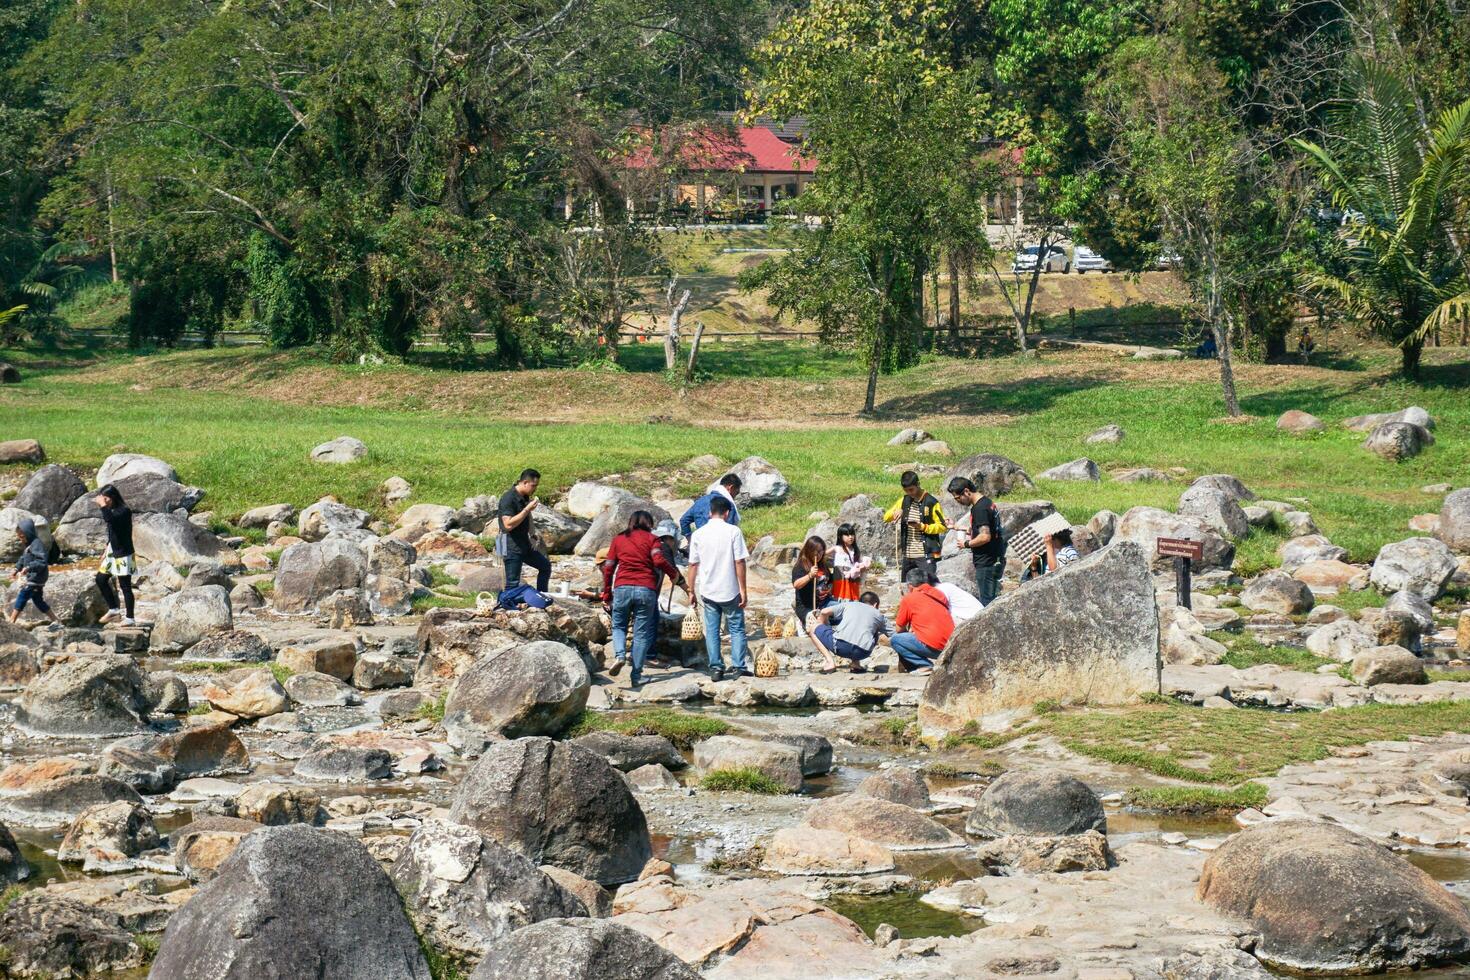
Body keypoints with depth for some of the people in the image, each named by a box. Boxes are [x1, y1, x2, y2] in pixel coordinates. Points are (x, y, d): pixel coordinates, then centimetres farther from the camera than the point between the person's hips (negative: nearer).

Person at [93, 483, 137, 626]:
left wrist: (103, 505, -27)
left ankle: (129, 618, 4)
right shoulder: (112, 511, 10)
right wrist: (106, 550, 21)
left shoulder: (124, 511, -16)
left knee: (125, 585, -3)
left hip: (123, 554, -9)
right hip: (112, 552, 9)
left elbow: (110, 519, -37)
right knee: (101, 579, 12)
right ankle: (113, 609, 25)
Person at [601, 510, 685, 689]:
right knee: (641, 633, 5)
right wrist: (679, 579, 0)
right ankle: (636, 675, 4)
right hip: (646, 590, -1)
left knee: (618, 626, 18)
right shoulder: (651, 539, 8)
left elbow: (608, 568, 13)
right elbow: (659, 561, -9)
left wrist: (607, 595, 20)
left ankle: (619, 655, -10)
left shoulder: (618, 540, 16)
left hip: (622, 588, 2)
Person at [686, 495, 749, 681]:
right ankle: (739, 667, 5)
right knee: (737, 629, 9)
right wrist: (743, 590, -4)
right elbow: (739, 562, -9)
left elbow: (693, 565, 2)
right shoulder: (733, 531, -8)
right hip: (730, 590, -2)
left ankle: (715, 668, 6)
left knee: (711, 631, 9)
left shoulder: (698, 534, 0)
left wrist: (691, 591, 10)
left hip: (708, 591, 2)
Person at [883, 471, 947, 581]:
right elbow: (886, 517, 17)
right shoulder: (904, 501, 12)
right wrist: (895, 512, -6)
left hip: (926, 555, -6)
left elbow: (943, 526, -6)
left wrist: (922, 527, -18)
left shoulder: (931, 503, -6)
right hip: (907, 555, 6)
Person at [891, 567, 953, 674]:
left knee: (895, 640, 7)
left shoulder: (908, 599, 2)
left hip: (933, 647, -7)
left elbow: (899, 629, 10)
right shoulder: (940, 594, 17)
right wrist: (913, 629, 32)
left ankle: (925, 665, -5)